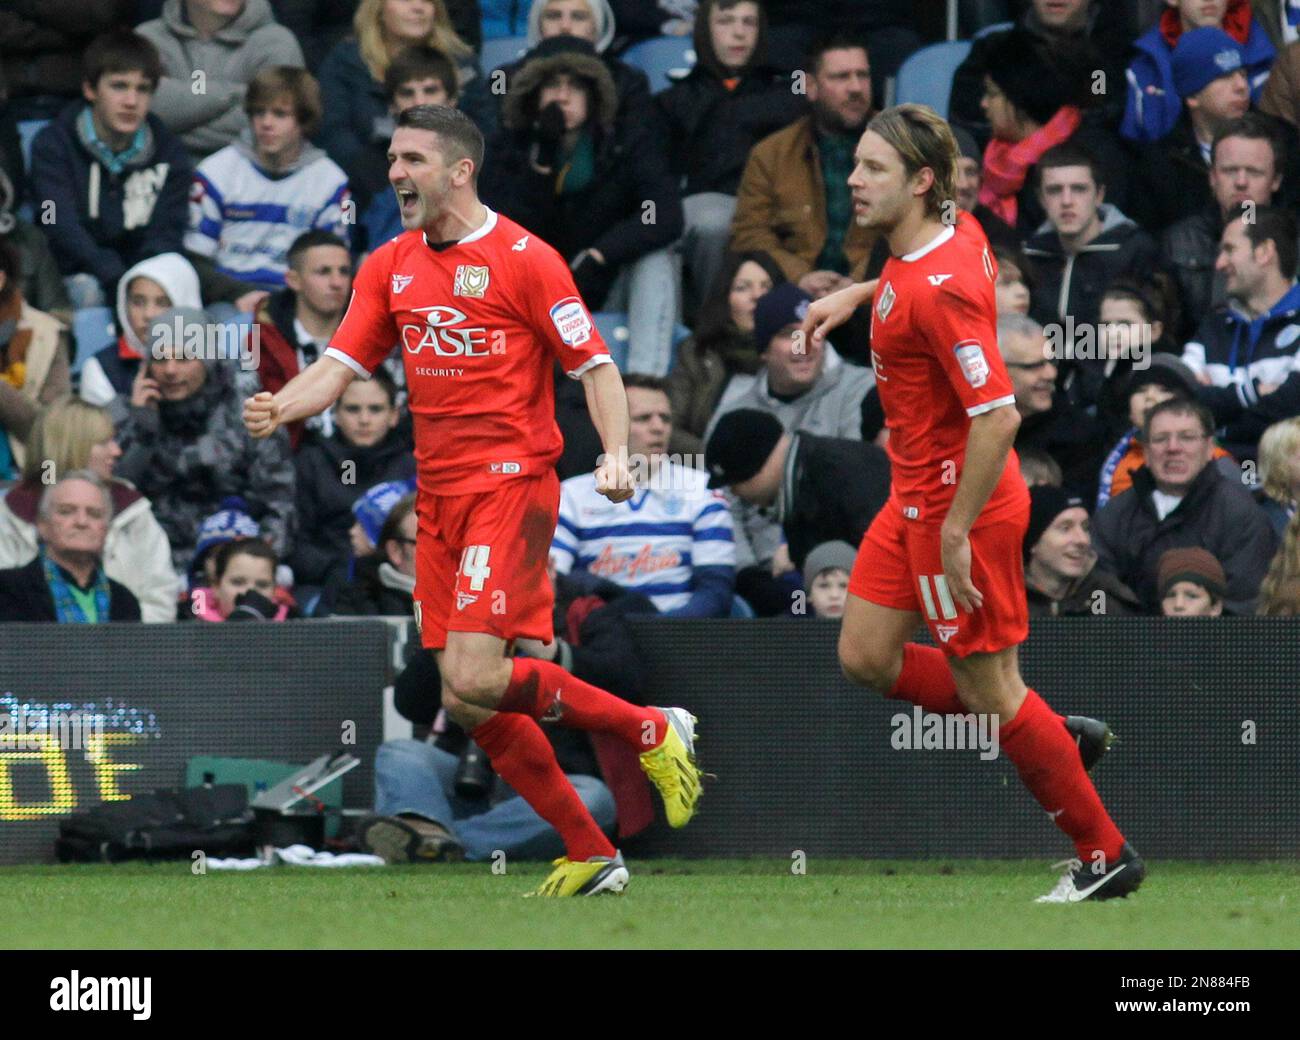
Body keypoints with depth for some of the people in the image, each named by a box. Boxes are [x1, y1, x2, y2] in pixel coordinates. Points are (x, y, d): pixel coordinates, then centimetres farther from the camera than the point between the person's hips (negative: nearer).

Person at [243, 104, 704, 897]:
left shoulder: (523, 259, -7)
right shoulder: (390, 267, 12)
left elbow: (595, 364, -6)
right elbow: (342, 366, 7)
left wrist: (617, 453, -21)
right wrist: (283, 407, -13)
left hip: (513, 483, -7)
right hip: (439, 498, 7)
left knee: (475, 680, -19)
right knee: (471, 706, 3)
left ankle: (654, 732, 0)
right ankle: (591, 855, 13)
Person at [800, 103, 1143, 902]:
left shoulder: (938, 289, -27)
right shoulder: (958, 233, 0)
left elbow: (998, 416, -31)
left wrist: (956, 531, -25)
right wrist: (859, 294, 22)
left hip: (961, 506, -10)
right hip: (916, 499, 10)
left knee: (989, 689, 2)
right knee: (865, 657, 14)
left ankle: (1106, 857, 15)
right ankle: (1050, 737, 25)